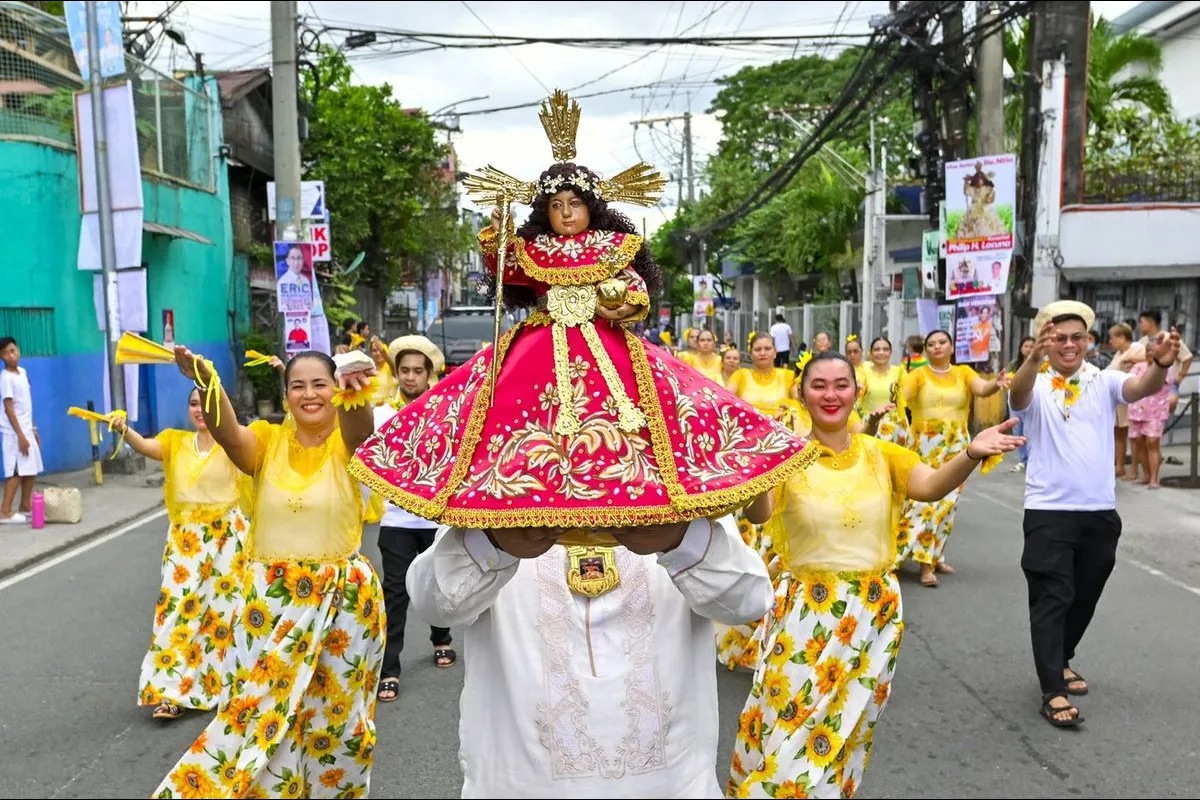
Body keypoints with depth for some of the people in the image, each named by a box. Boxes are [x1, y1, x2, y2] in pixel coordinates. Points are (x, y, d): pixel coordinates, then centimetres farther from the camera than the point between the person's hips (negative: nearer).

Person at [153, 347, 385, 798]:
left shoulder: (347, 444, -5)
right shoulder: (267, 440, -1)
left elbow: (361, 426, -30)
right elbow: (227, 432, -23)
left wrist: (355, 393, -55)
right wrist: (206, 382, -44)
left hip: (343, 599, -1)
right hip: (271, 599, 1)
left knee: (337, 715, 14)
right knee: (262, 711, 5)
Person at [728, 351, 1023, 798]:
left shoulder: (880, 454, 1)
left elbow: (931, 485, -17)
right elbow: (757, 513, -25)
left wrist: (972, 453, -37)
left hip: (873, 613, 2)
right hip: (804, 612, -2)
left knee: (844, 731, 15)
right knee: (784, 733, 4)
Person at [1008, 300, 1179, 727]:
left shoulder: (1105, 381, 2)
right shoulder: (1035, 386, -5)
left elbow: (1142, 387, -17)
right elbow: (1017, 394, -28)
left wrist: (1161, 364, -41)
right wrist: (1034, 358, -50)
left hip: (1100, 511, 4)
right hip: (1048, 511, -4)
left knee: (1084, 597, 17)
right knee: (1052, 598, -5)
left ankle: (1061, 660, 38)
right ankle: (1053, 692, -4)